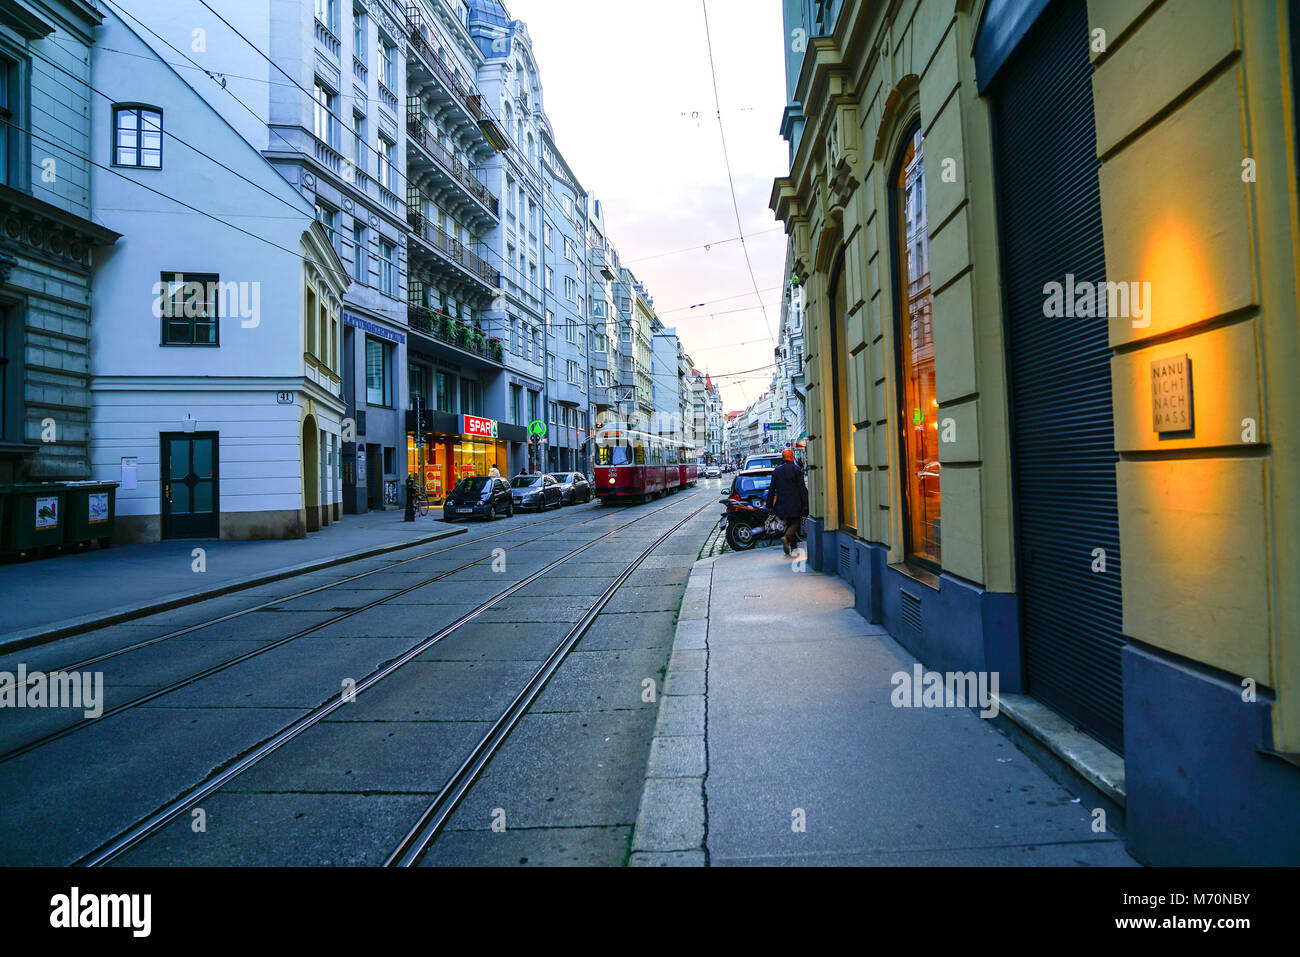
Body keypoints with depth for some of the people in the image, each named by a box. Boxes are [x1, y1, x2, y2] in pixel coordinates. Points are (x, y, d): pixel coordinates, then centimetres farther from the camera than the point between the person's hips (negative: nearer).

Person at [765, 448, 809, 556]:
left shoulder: (776, 470, 6)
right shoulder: (797, 469, -6)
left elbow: (771, 489, 7)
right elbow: (802, 488, -10)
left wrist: (769, 505, 11)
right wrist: (805, 503, -6)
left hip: (781, 503, 4)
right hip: (795, 504, -4)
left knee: (789, 523, 17)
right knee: (795, 523, 2)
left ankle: (792, 544, 19)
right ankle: (786, 537, -23)